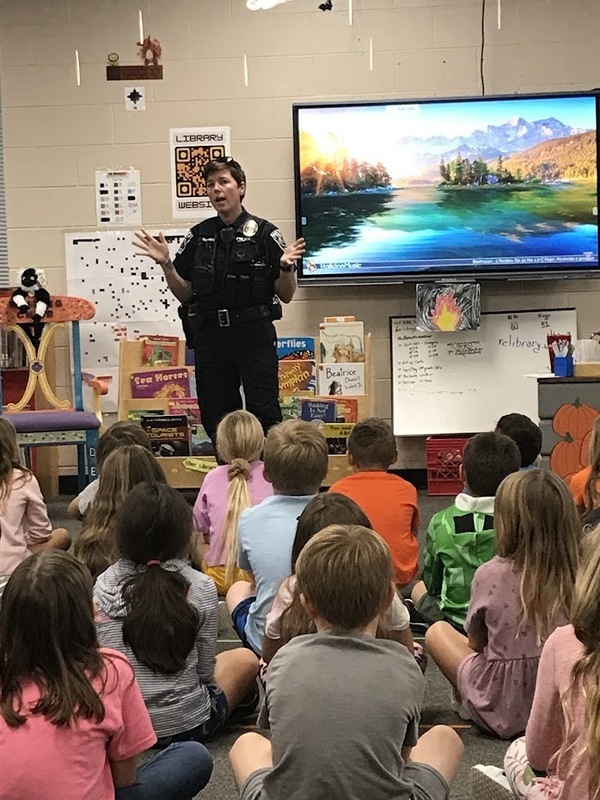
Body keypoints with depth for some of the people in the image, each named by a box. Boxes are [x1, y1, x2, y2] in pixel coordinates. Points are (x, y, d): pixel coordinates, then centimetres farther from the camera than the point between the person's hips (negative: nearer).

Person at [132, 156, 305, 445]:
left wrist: (286, 267, -19)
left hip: (254, 336, -4)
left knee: (265, 416, -6)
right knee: (216, 418, 8)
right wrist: (166, 264, -3)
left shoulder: (264, 233, -2)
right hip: (210, 337, 4)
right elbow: (185, 294, 11)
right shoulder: (199, 236, 8)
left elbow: (286, 296, 0)